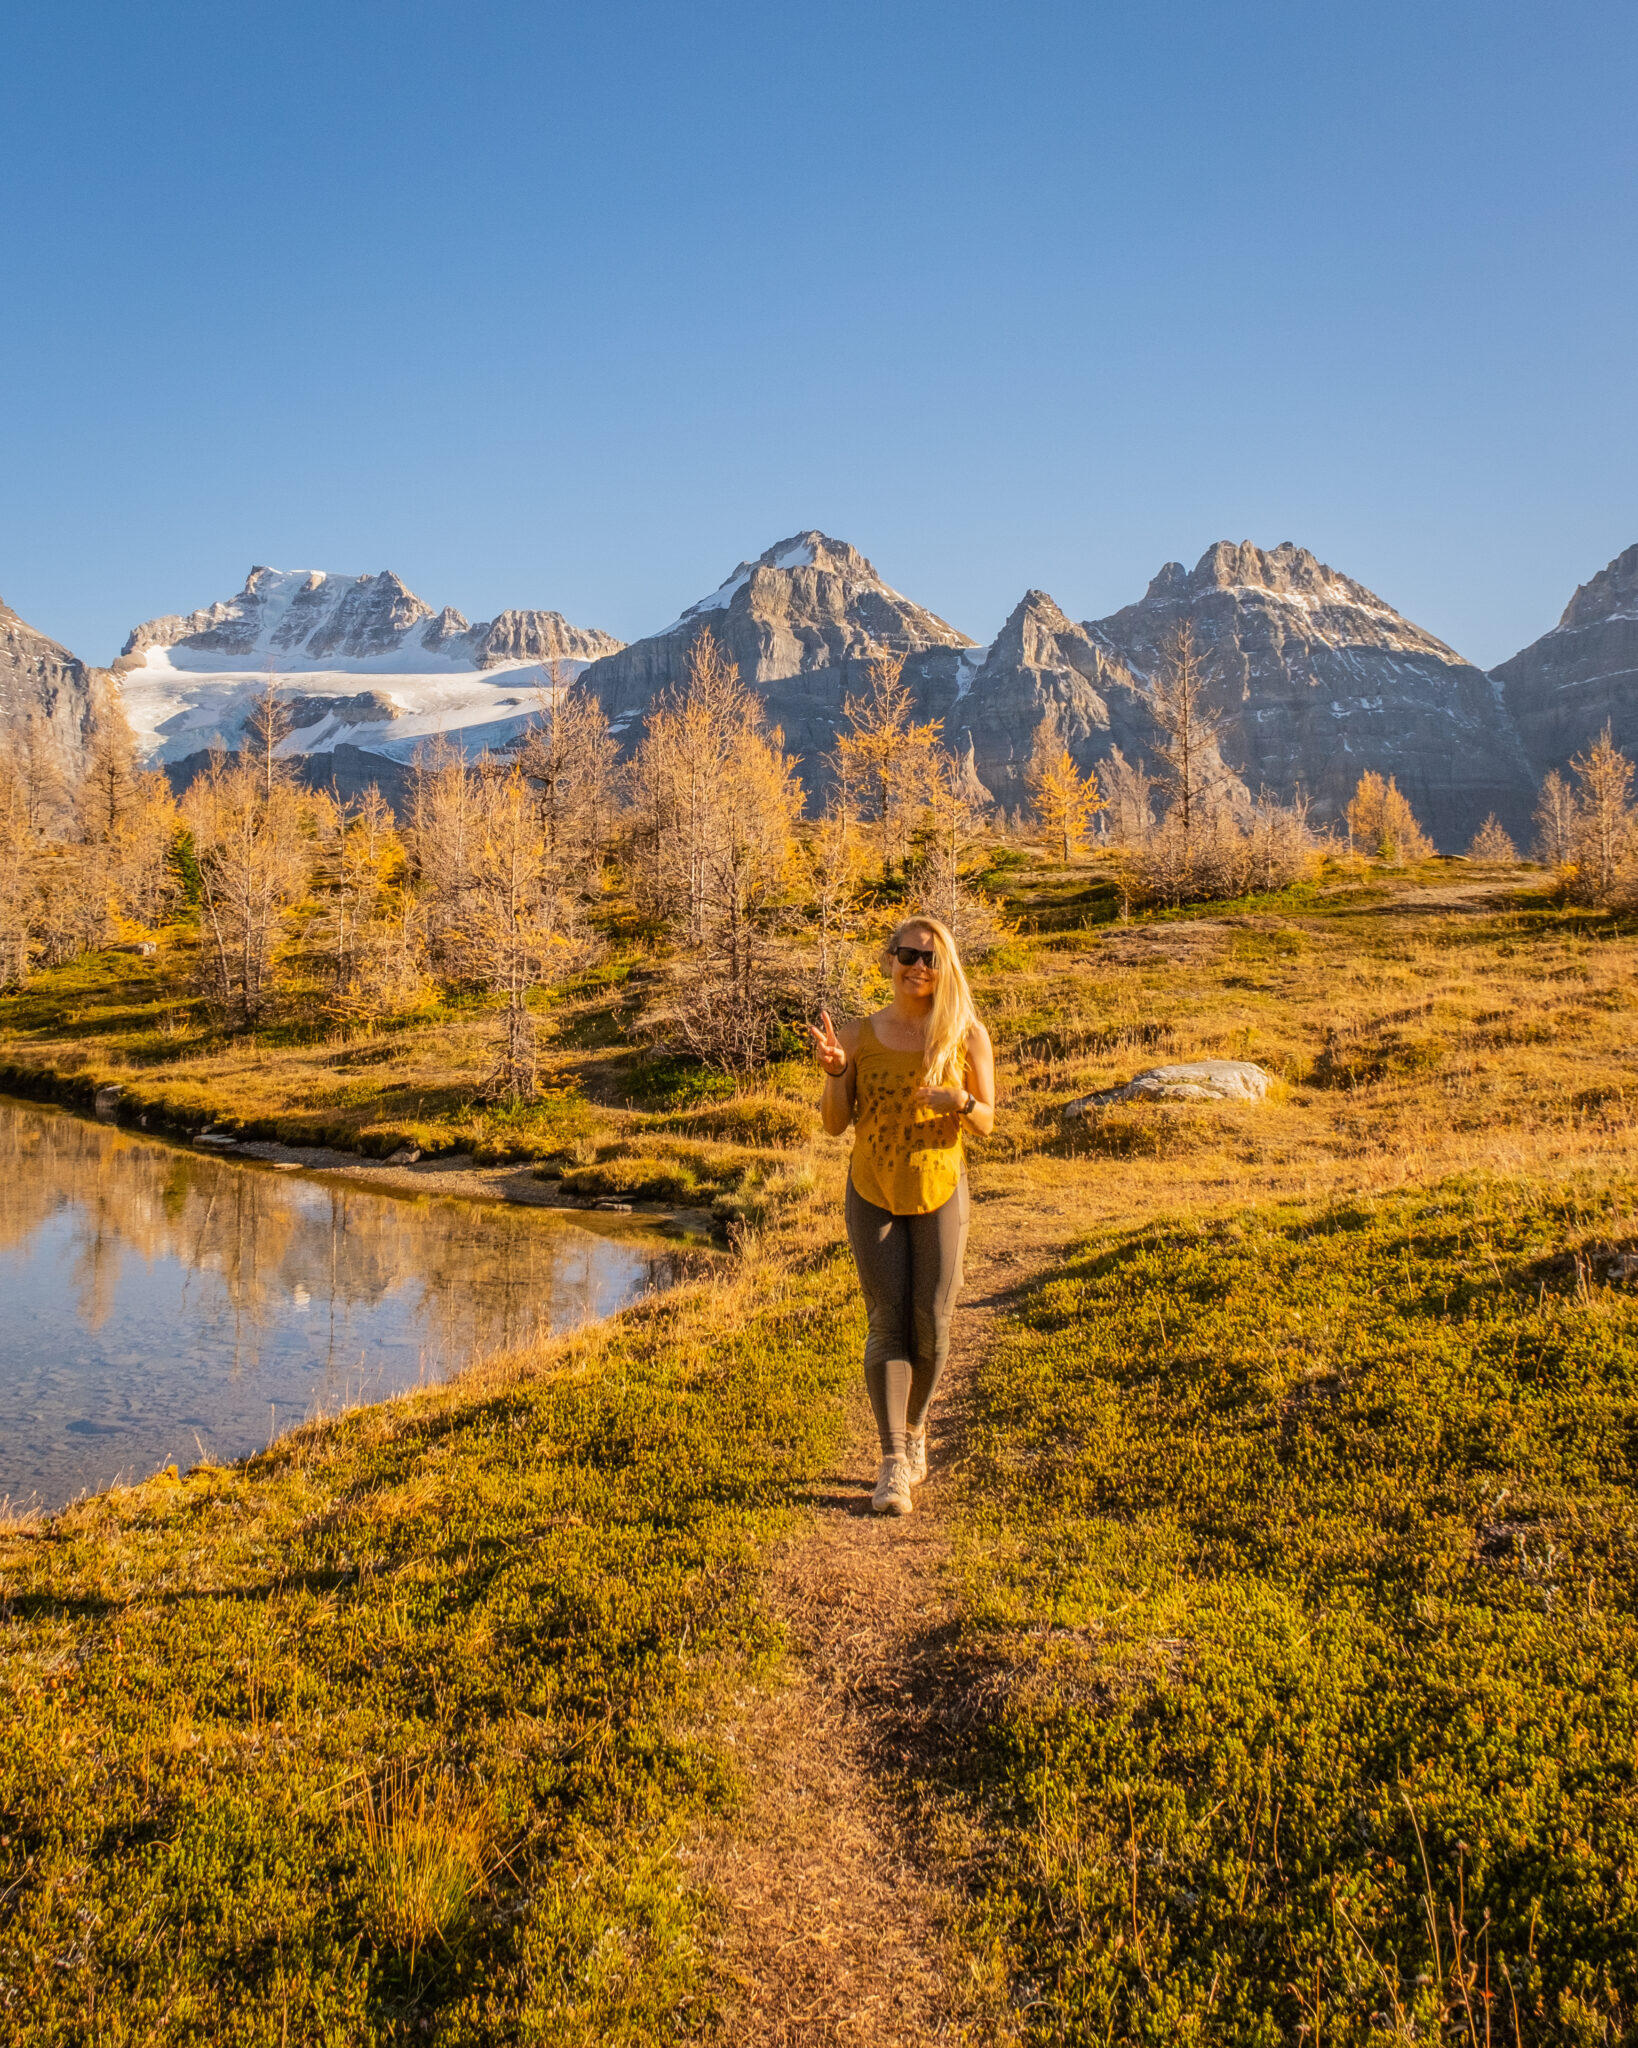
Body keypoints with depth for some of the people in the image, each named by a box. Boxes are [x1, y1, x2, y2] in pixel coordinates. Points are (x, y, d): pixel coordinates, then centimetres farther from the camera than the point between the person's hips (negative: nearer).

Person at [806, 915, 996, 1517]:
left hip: (939, 1194, 0)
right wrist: (833, 1072, -21)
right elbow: (834, 1124, -2)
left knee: (931, 1324, 4)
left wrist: (961, 1101, -22)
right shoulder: (858, 1036, -5)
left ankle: (914, 1430, 31)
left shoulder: (967, 1036, -6)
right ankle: (893, 1465, 0)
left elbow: (986, 1121, 1)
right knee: (887, 1322, -4)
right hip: (873, 1195, 0)